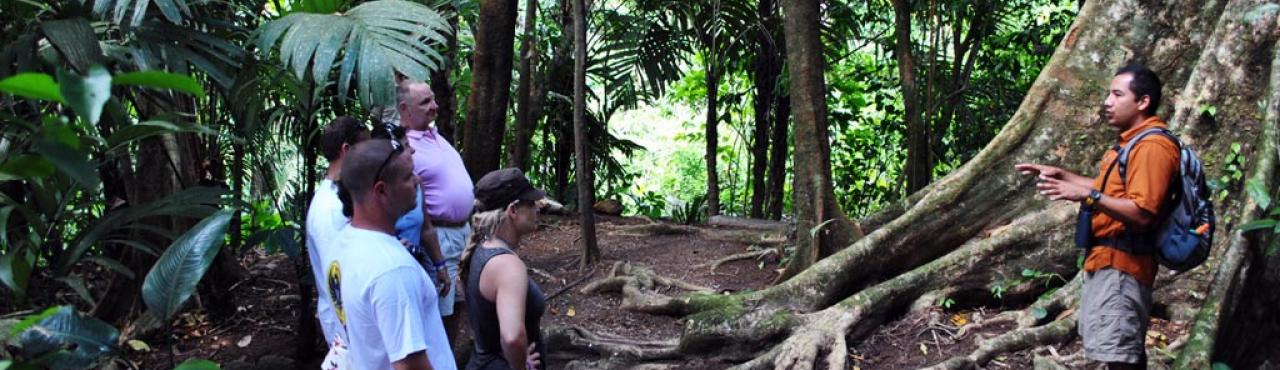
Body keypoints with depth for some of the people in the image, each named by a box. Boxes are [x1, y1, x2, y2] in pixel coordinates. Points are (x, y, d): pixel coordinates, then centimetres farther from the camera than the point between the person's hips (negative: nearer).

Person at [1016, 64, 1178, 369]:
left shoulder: (1152, 146, -18)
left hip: (1120, 265, -11)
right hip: (1110, 261, 11)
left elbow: (1142, 214, -26)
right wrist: (1060, 175, 21)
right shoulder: (1131, 141, 17)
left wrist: (1086, 196, -31)